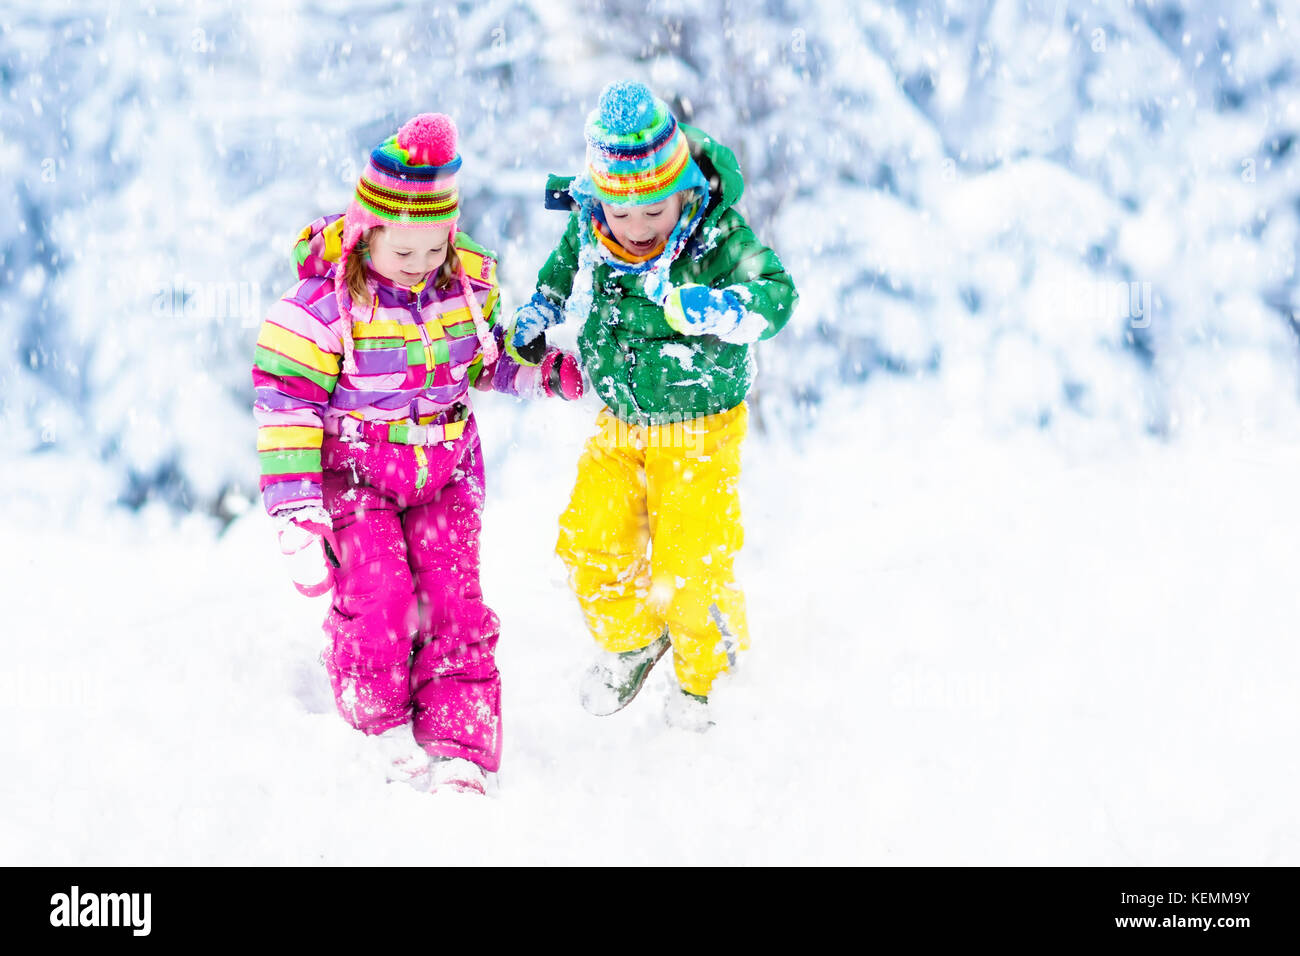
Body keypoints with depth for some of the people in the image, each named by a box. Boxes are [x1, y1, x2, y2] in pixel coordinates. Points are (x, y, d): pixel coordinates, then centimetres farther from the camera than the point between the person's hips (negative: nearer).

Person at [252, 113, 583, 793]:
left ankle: (461, 757, -2)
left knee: (455, 608, -6)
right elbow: (284, 413, -16)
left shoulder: (467, 283, -3)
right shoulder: (323, 304, -18)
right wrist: (297, 520, -21)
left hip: (445, 473, 4)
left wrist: (545, 372, -2)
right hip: (353, 475, -4)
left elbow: (487, 356, 17)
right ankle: (385, 736, 6)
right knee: (379, 608, -17)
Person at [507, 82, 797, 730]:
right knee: (589, 548, -2)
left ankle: (706, 675, 23)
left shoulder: (720, 239, -23)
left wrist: (679, 307, -47)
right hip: (619, 427, 4)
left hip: (701, 429, -4)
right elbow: (562, 276, 15)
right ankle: (630, 640, 30)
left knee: (689, 568, -8)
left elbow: (774, 299, -38)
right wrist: (531, 321, 0)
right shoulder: (588, 231, -10)